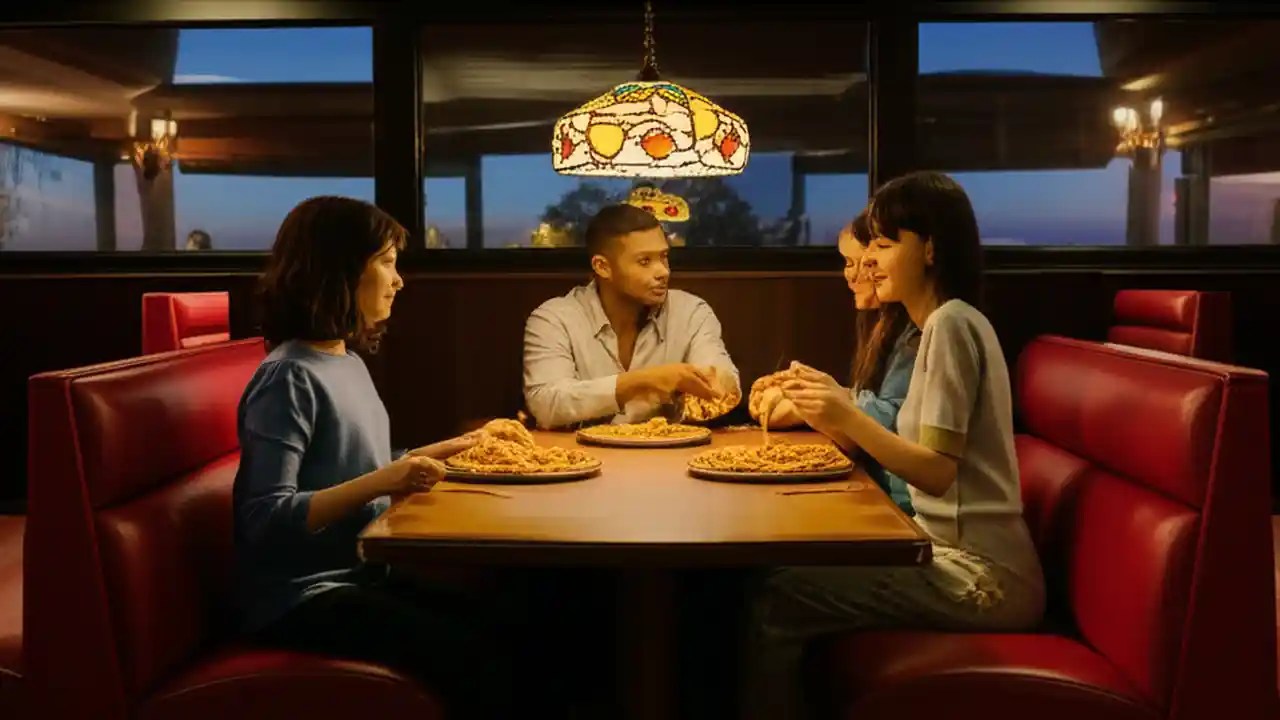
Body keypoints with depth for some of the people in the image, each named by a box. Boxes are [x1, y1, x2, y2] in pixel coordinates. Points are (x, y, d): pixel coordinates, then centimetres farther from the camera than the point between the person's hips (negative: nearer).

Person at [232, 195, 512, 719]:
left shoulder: (349, 362, 9)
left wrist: (456, 448, 23)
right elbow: (266, 518, -21)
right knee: (475, 653, -21)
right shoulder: (291, 377, -17)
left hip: (361, 577, 8)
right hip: (302, 599, -8)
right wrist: (379, 483, -30)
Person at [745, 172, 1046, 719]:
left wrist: (849, 417, -26)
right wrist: (834, 417, 2)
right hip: (962, 556, 9)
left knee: (775, 604, -17)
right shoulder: (945, 323, 15)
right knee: (789, 576, 6)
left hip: (981, 573, -9)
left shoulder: (951, 323, -14)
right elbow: (905, 453, 12)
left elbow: (937, 472, -19)